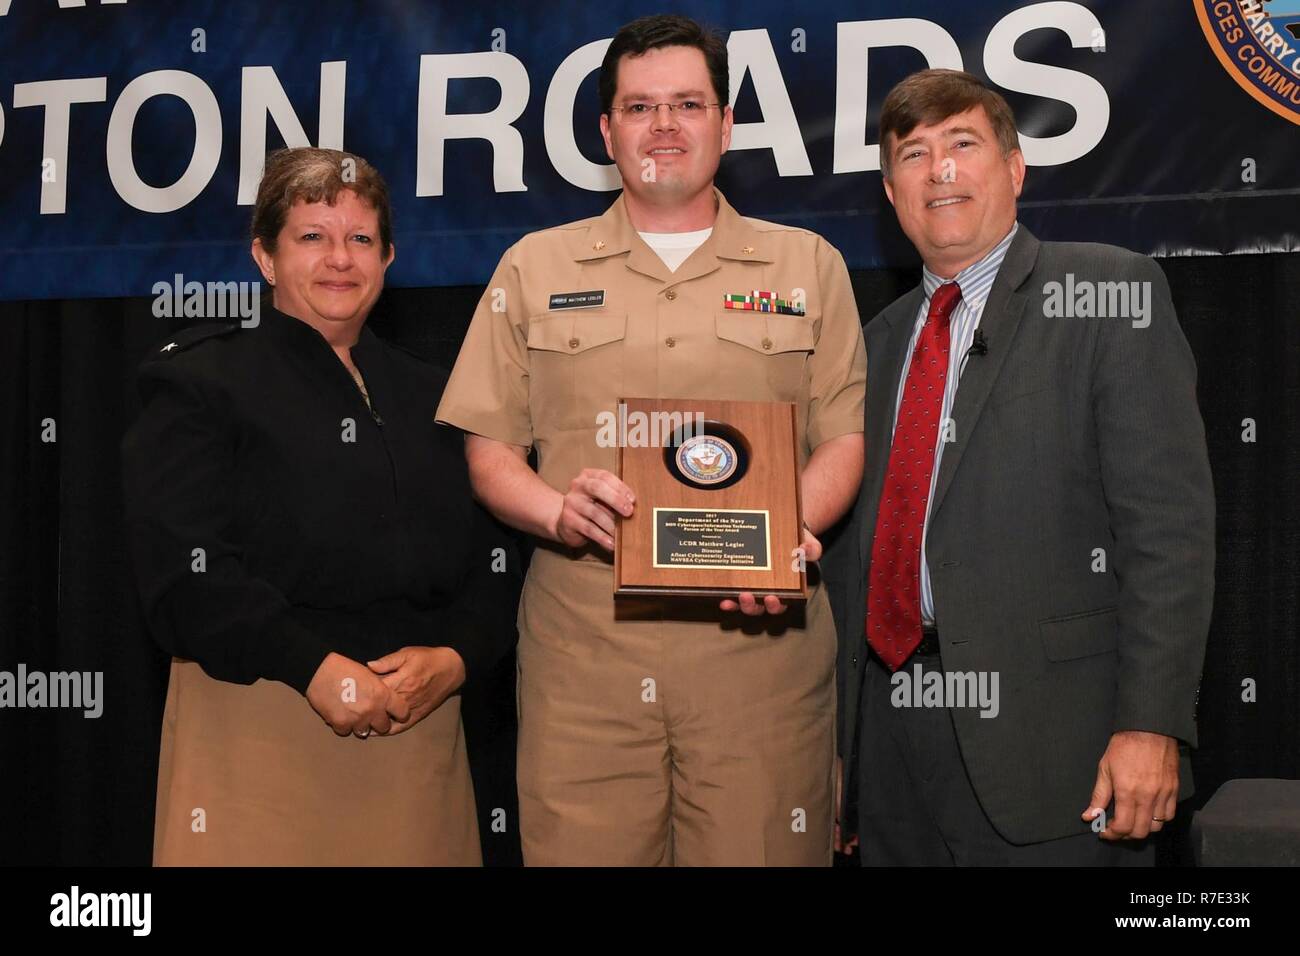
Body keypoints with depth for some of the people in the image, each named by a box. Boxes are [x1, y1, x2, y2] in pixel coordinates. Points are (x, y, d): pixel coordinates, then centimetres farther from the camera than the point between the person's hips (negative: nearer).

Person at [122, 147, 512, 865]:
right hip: (259, 726, -4)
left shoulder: (428, 397, 17)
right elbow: (183, 564, -10)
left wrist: (454, 658, -7)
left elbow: (482, 565, 13)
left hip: (418, 723, 4)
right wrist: (318, 669, -17)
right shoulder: (199, 381, 3)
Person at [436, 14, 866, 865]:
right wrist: (554, 508, -11)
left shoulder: (808, 266, 12)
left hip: (759, 642, 0)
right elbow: (488, 447, 10)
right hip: (582, 649, 0)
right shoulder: (535, 268, 12)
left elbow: (843, 438, 8)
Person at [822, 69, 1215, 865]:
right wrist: (836, 739, 14)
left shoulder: (1109, 294, -2)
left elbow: (1169, 522, -10)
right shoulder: (880, 340, 16)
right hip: (891, 726, 6)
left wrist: (1152, 723, -18)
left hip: (1041, 739, -5)